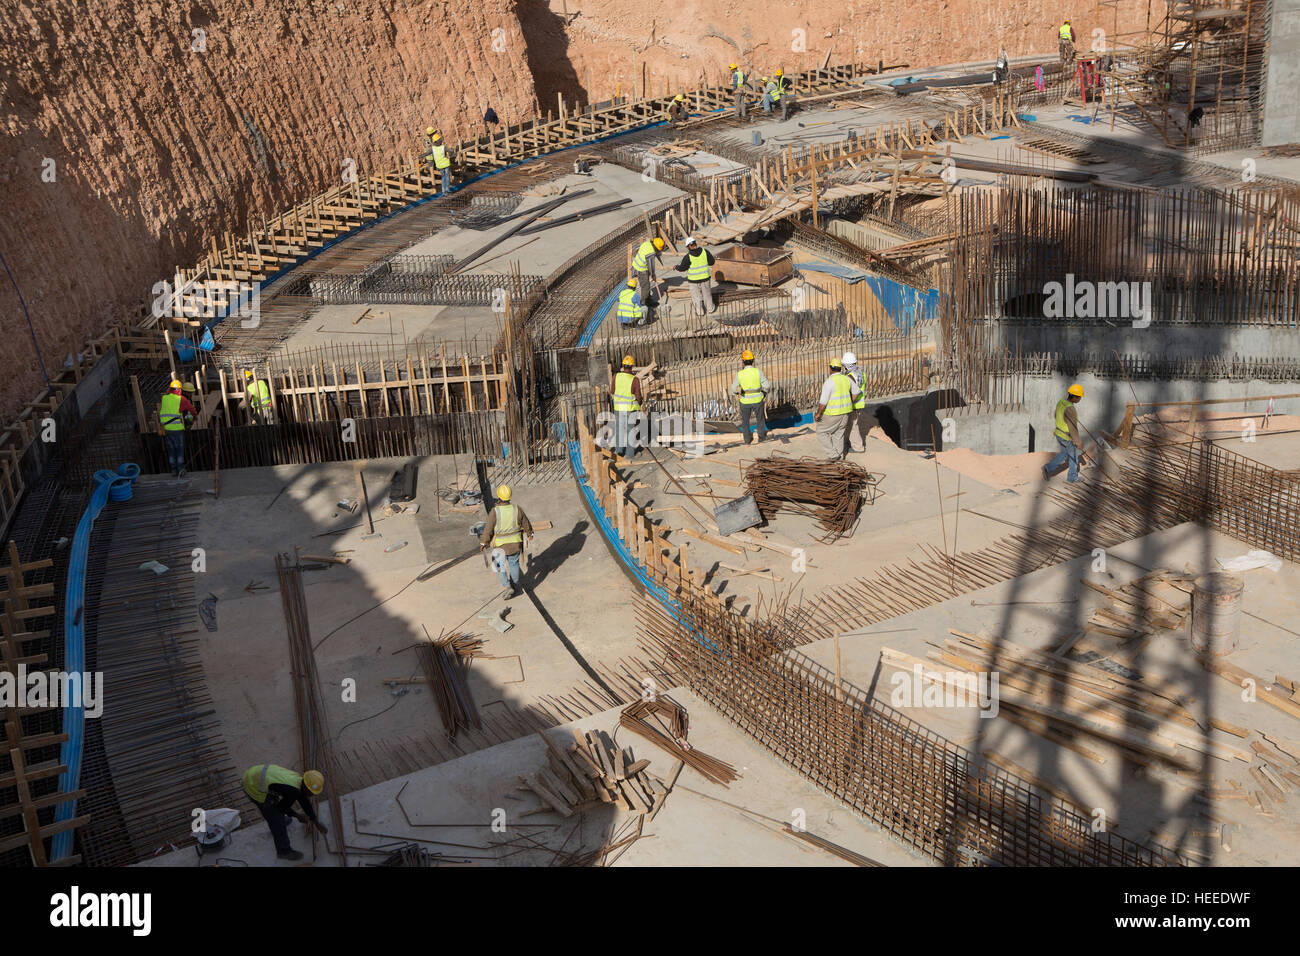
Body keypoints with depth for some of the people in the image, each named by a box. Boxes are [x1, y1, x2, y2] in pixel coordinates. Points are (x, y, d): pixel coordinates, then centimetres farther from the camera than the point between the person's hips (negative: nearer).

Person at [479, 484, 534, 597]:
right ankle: (515, 585, 38)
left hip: (500, 545, -3)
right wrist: (530, 533, 22)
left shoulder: (495, 512, -24)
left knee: (499, 566, 16)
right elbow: (526, 523, 2)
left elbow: (488, 530, -15)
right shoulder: (517, 509, -14)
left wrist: (483, 542, 1)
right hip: (515, 543, 3)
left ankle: (507, 587, 3)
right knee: (514, 563, 23)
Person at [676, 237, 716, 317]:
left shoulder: (688, 257, -19)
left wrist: (677, 267, 10)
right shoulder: (705, 252, -9)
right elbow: (711, 262, 2)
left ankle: (700, 311, 24)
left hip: (694, 280, -3)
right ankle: (710, 309, 35)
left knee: (696, 296, 15)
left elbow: (682, 268, -10)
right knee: (707, 295, 21)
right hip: (705, 278, 3)